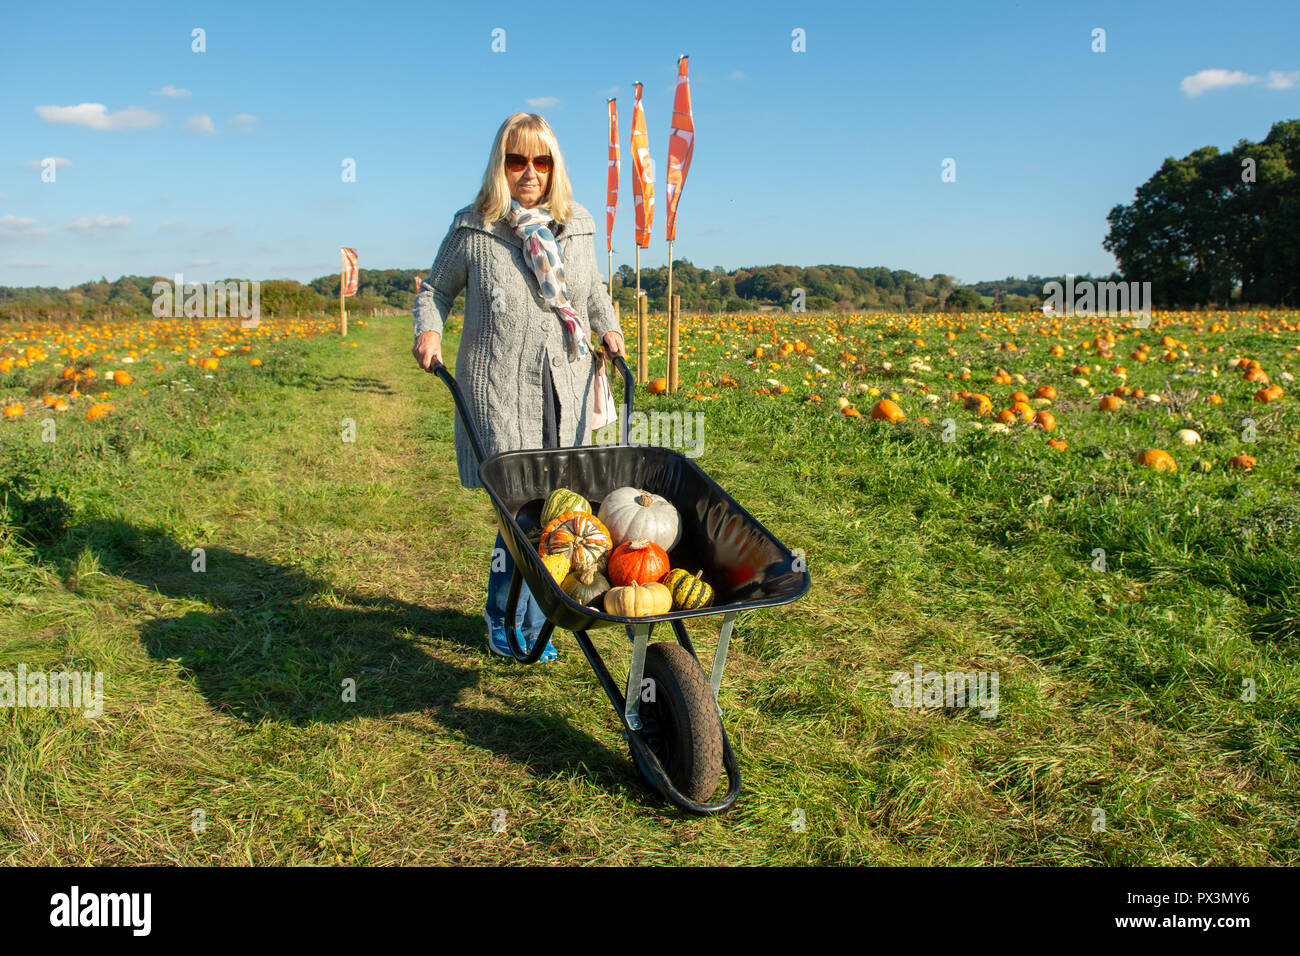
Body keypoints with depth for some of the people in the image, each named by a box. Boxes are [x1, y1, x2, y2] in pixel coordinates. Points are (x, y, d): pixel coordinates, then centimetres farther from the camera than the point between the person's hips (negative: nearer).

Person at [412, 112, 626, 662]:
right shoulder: (473, 230, 0)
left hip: (567, 389, 4)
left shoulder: (577, 227, 10)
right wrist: (428, 329, -6)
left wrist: (608, 326, 11)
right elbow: (435, 289, 12)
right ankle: (510, 620, 14)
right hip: (500, 389, -4)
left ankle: (522, 617, 24)